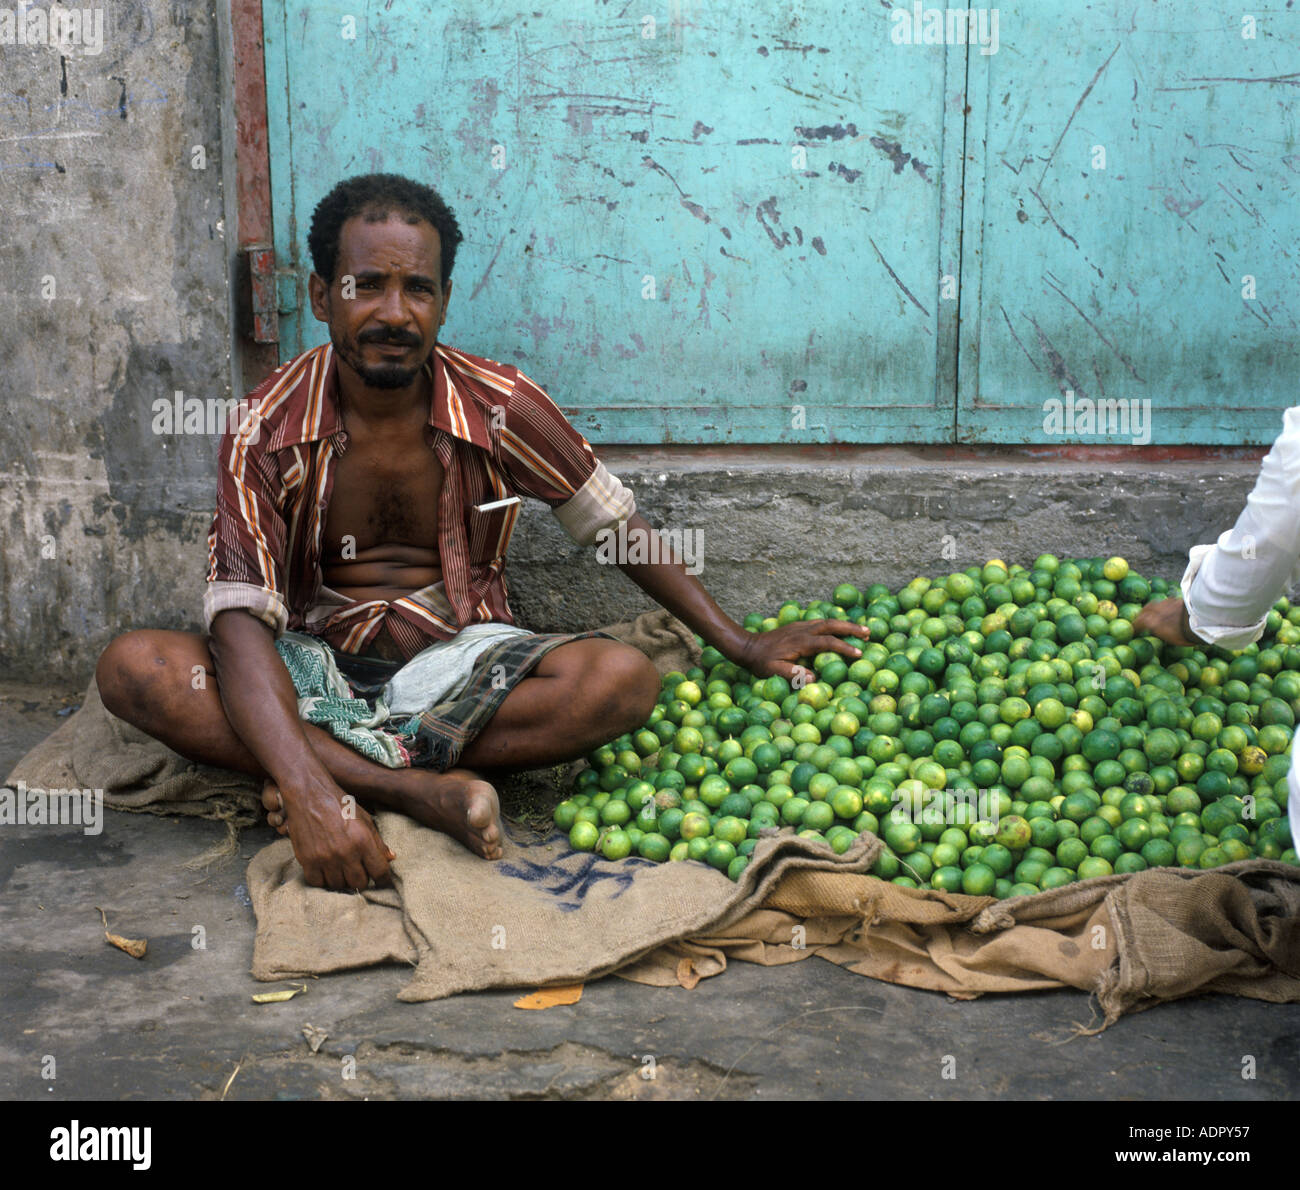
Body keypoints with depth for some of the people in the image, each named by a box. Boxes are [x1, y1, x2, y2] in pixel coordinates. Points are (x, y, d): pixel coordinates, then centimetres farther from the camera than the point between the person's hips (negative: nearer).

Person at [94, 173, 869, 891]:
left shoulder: (500, 407, -8)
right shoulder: (269, 432, -13)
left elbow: (618, 527, 4)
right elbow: (240, 622, -24)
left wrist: (743, 646, 0)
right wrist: (310, 795, -39)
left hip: (455, 657, 1)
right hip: (315, 663, 0)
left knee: (623, 679, -27)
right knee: (132, 667, -28)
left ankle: (357, 768, -25)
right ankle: (423, 792, -34)